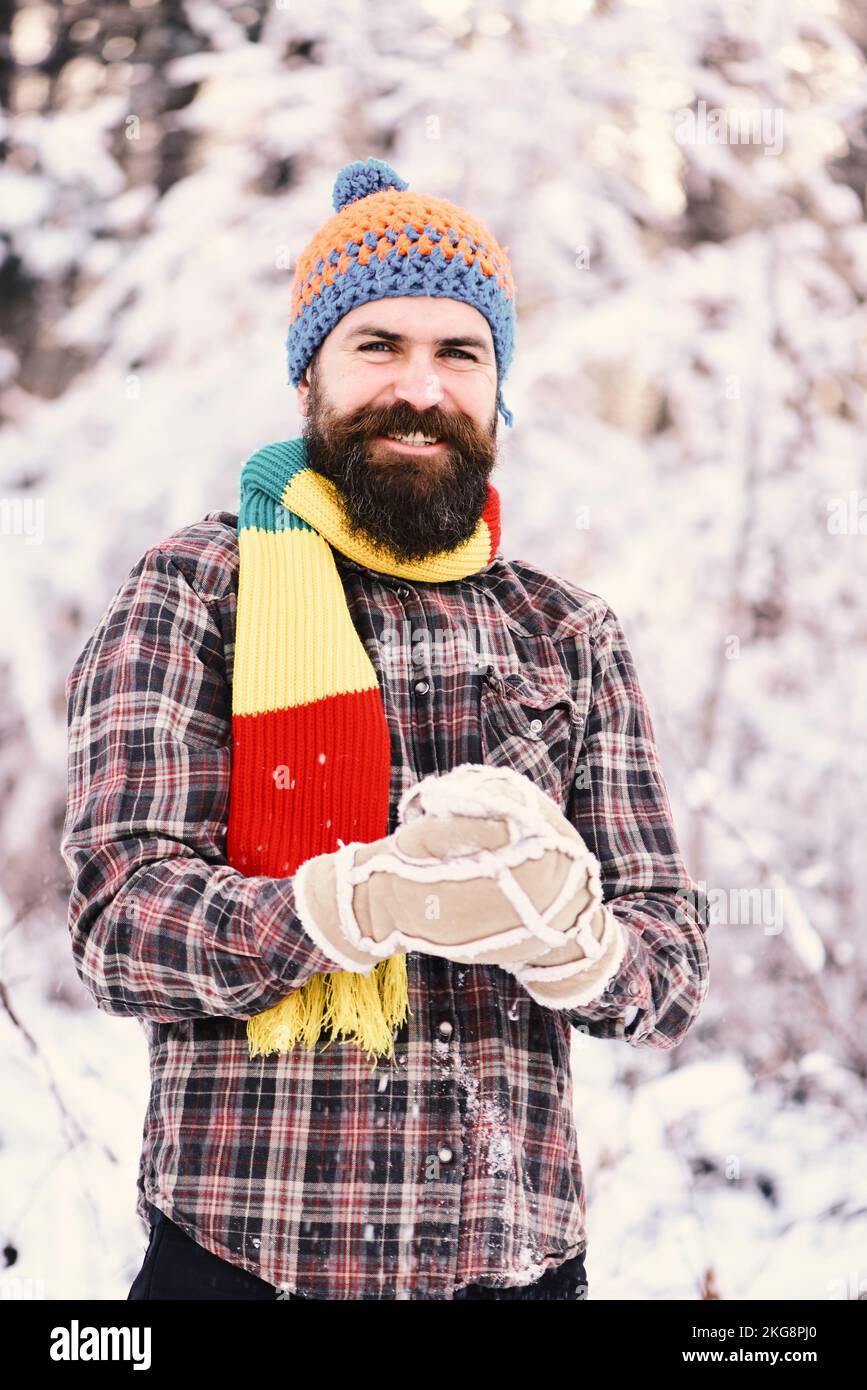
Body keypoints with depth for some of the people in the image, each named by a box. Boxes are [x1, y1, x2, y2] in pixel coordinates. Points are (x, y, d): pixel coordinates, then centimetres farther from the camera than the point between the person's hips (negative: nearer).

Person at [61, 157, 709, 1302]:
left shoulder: (574, 638, 8)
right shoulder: (194, 593, 0)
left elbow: (673, 976, 3)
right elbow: (121, 925, -10)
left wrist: (568, 937, -21)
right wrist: (371, 899, -27)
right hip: (240, 1255, -2)